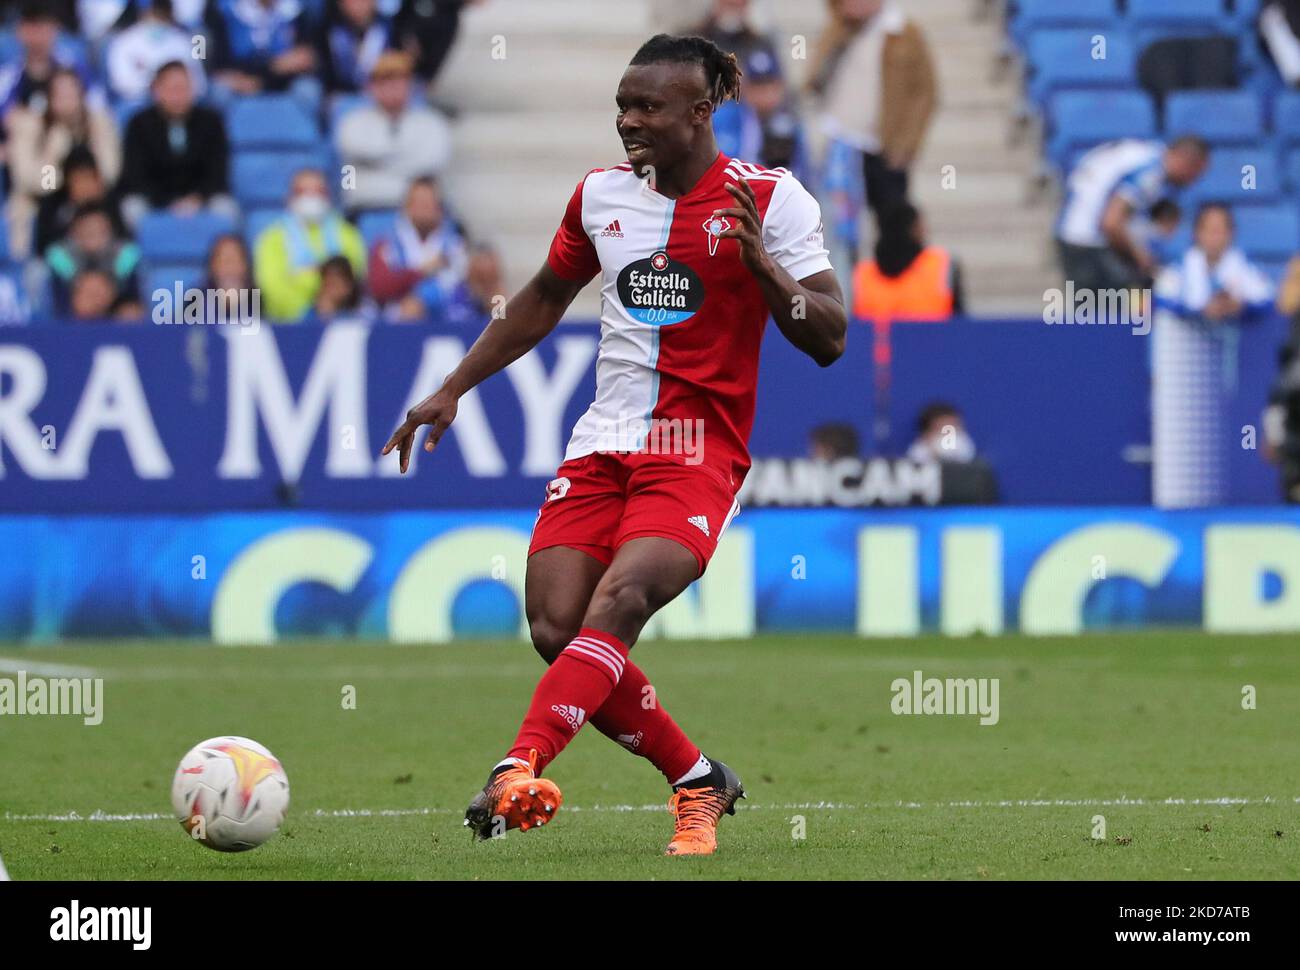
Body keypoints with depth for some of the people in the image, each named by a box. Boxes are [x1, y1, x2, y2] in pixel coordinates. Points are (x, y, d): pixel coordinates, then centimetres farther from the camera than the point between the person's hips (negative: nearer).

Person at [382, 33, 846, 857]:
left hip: (698, 455, -5)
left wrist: (759, 260, -23)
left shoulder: (769, 200, -4)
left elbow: (829, 340, -8)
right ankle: (700, 782, 7)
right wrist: (451, 390, 23)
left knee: (620, 597, -29)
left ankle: (520, 771, -39)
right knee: (556, 627, -11)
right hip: (602, 448, 5)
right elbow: (544, 300, 26)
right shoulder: (602, 195, 10)